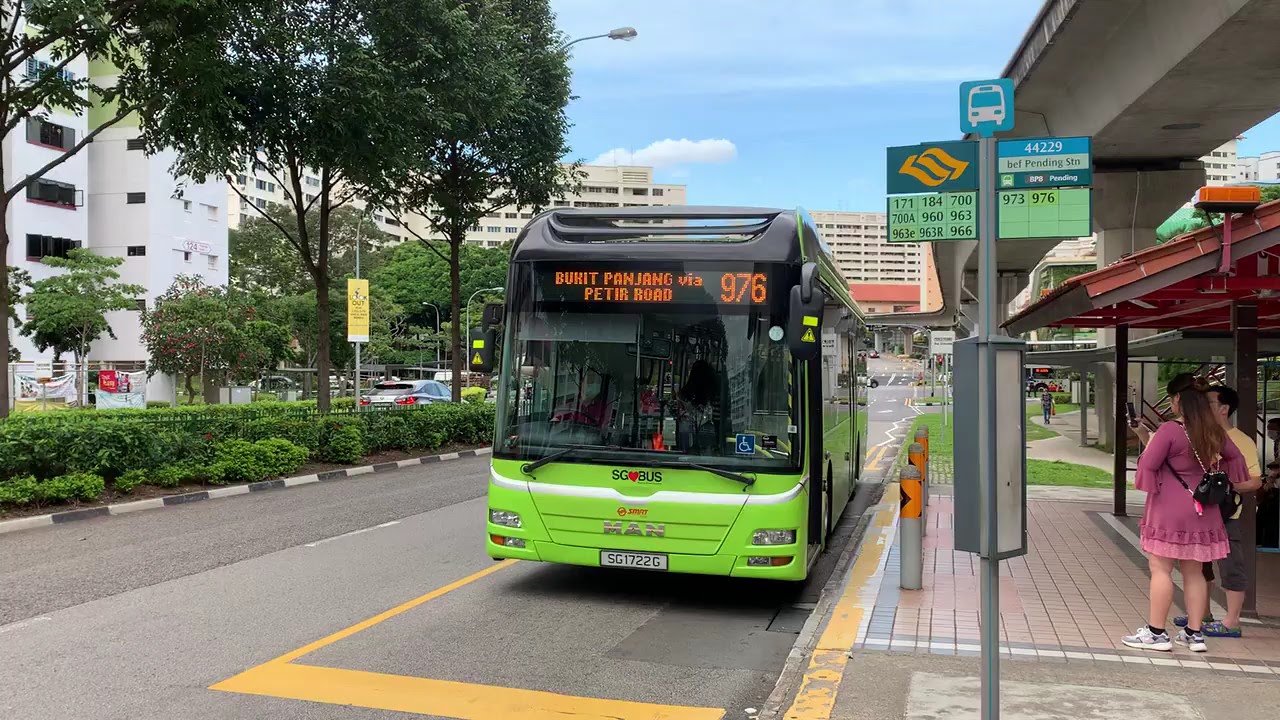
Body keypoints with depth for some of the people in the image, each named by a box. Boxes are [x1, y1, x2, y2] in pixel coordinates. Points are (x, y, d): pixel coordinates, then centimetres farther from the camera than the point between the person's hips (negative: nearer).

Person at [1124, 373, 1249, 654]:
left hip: (1170, 511, -7)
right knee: (1194, 572, 12)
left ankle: (1156, 632, 1)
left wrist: (1145, 439, 0)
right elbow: (1235, 458, 19)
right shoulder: (1214, 432, 5)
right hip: (1202, 510, 7)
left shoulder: (1170, 430, -17)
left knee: (1161, 569, -1)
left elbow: (1148, 465, -15)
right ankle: (1194, 633, 17)